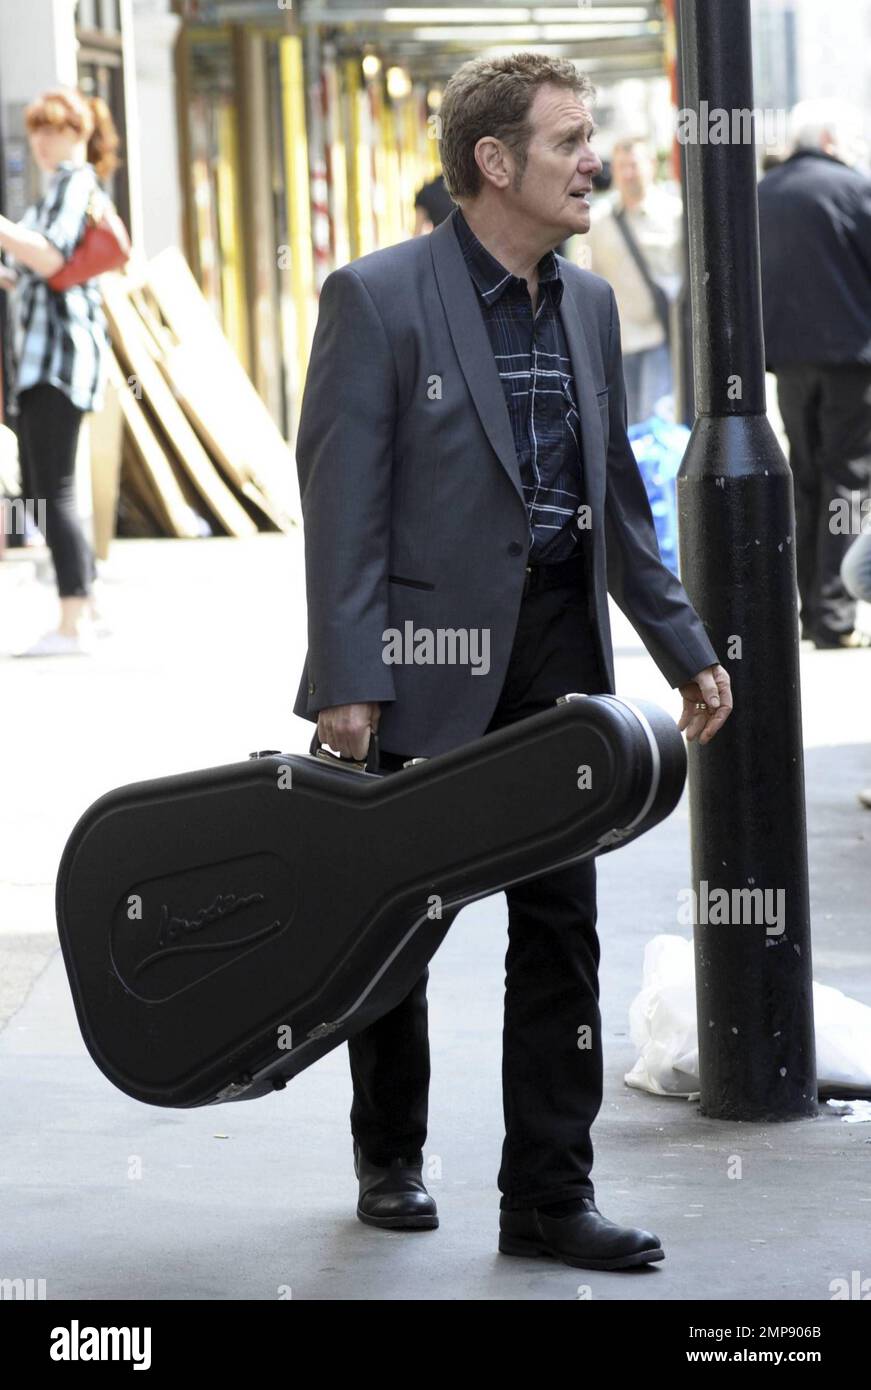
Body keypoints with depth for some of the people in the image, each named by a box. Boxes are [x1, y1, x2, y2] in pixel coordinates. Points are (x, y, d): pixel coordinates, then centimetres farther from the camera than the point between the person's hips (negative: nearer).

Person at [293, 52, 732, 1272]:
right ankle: (390, 1159, 29)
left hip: (560, 656, 5)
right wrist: (349, 685, -18)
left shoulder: (588, 304, 9)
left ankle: (549, 1195, 10)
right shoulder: (380, 298, -11)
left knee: (562, 928, 4)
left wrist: (684, 647, 13)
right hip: (431, 664, -5)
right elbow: (342, 504, -13)